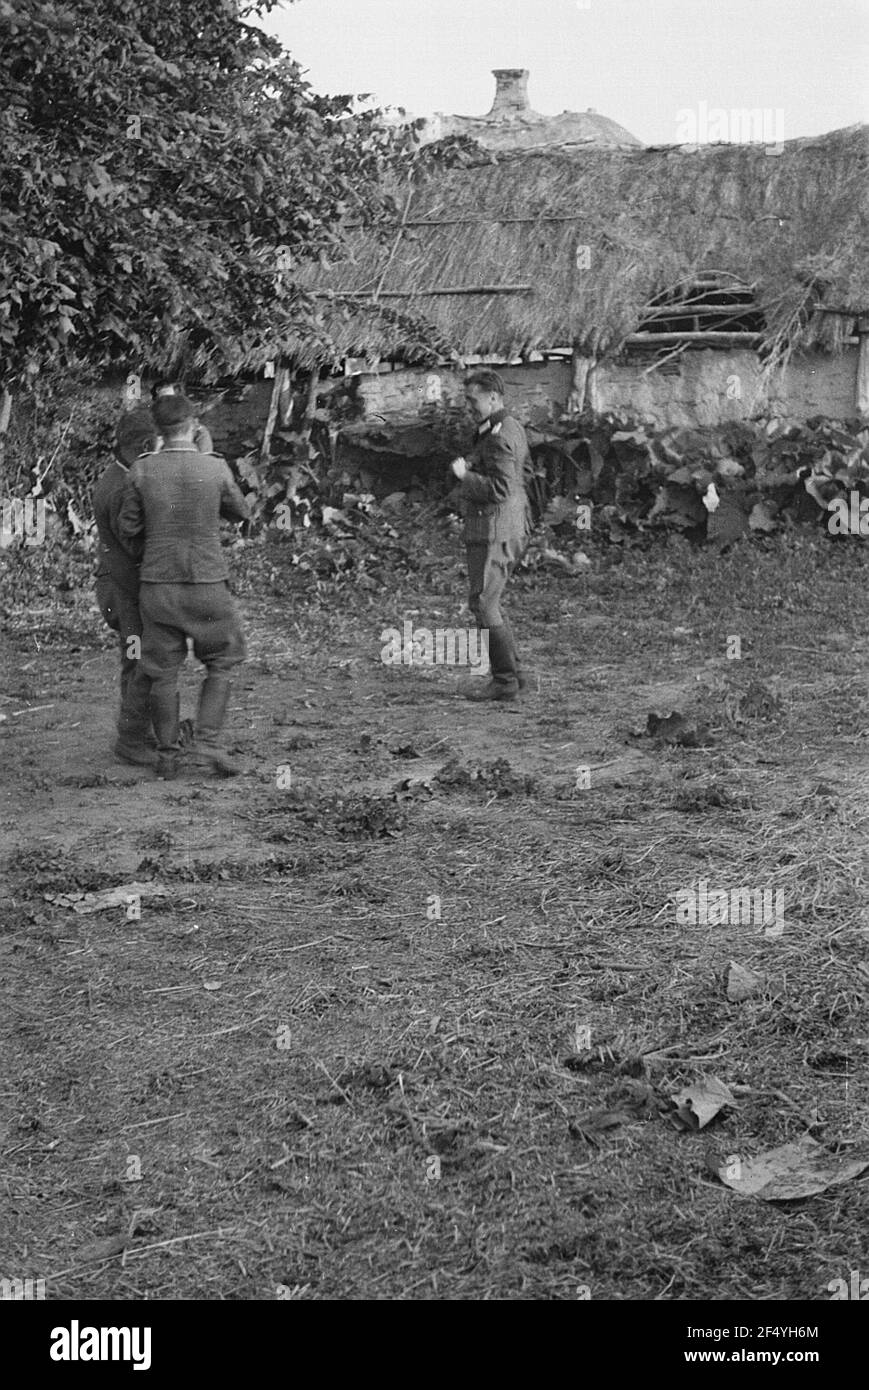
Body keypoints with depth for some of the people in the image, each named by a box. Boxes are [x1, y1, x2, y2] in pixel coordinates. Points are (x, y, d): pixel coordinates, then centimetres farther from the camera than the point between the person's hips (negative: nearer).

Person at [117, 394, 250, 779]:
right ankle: (207, 743, 1)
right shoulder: (216, 469, -8)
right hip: (207, 584, -2)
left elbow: (127, 530, 1)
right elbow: (240, 513, 9)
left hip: (157, 584, 2)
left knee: (163, 672, 9)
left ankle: (167, 757, 13)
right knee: (220, 664, 13)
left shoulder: (142, 470, -6)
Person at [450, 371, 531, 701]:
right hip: (511, 528, 11)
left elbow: (501, 489, -24)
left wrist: (465, 475, -17)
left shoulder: (499, 436, -17)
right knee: (489, 602, 15)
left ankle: (505, 680, -5)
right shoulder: (513, 428, 16)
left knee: (484, 603, -8)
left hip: (495, 529, -11)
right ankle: (513, 673, 17)